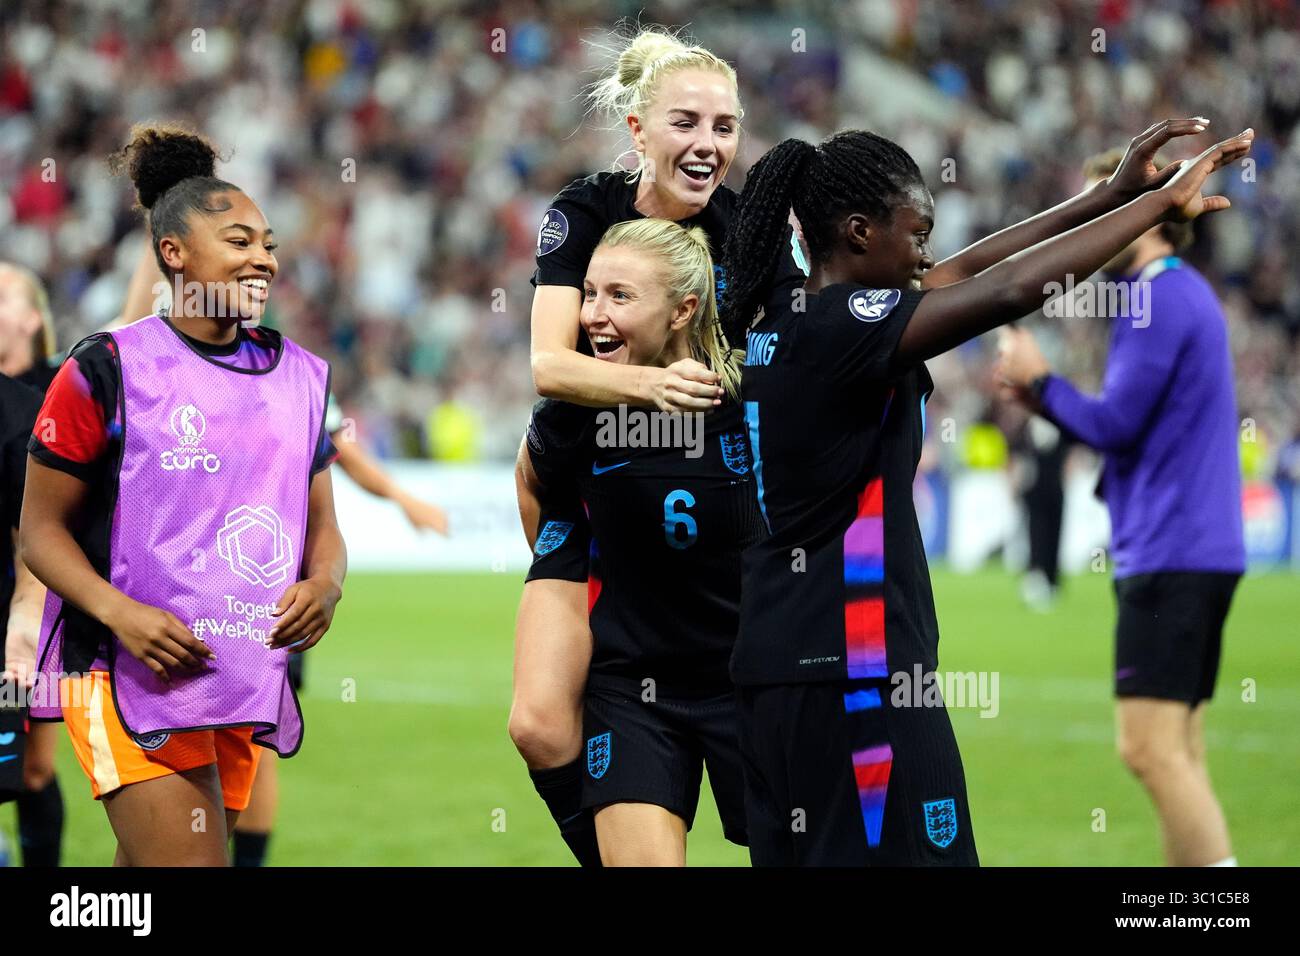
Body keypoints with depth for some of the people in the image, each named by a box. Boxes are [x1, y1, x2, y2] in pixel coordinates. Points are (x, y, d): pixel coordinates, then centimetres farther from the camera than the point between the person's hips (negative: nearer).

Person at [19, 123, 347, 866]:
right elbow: (42, 529, -2)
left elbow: (322, 525, 20)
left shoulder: (301, 376, 13)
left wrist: (325, 584, -4)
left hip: (248, 685, 6)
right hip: (132, 673, -6)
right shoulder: (108, 371, -4)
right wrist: (118, 612, -18)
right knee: (190, 862, -17)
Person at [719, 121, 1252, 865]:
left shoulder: (784, 320, 11)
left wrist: (1113, 193, 16)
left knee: (804, 857, 9)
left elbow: (972, 270, 17)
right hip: (855, 669, -10)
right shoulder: (840, 327, -15)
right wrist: (1160, 203, -14)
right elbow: (1011, 290, -22)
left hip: (782, 667, 10)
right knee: (915, 853, -7)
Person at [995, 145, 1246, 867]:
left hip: (1170, 556, -11)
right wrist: (1047, 400, 12)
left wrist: (1041, 381, 0)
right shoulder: (1185, 292, 19)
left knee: (1151, 749, -14)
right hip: (1202, 552, 11)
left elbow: (1115, 425, -14)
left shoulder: (1156, 298, -13)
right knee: (1177, 753, 10)